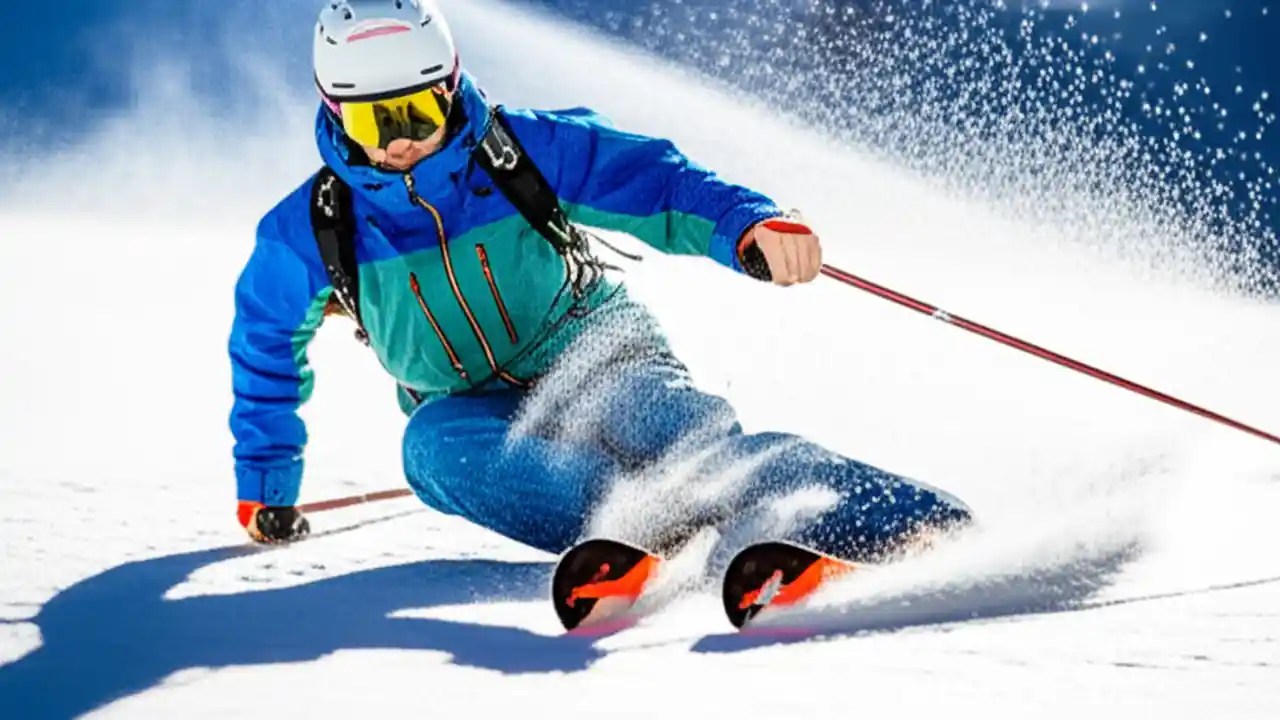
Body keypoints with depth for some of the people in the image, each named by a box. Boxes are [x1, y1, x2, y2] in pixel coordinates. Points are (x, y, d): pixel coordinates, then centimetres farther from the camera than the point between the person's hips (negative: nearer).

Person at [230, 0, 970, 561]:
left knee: (692, 439, -34)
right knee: (435, 445, -34)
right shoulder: (311, 233, -6)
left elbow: (656, 179, -16)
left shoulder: (527, 151, -12)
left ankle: (928, 527, -49)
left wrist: (749, 224, -37)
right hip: (479, 414, 2)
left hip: (602, 365, -2)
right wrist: (266, 490, 16)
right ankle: (653, 523, -52)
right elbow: (268, 345, 11)